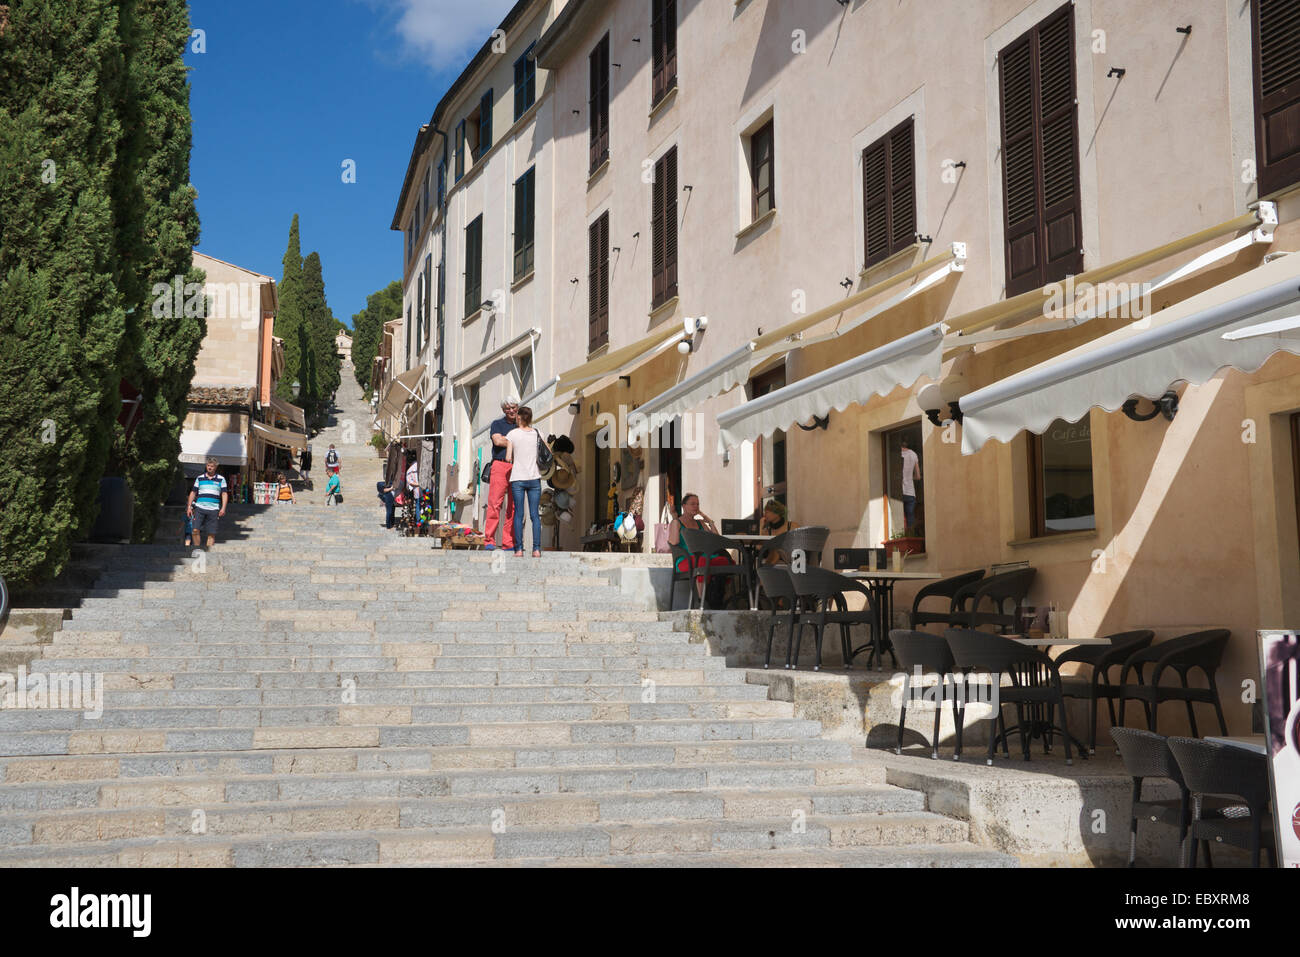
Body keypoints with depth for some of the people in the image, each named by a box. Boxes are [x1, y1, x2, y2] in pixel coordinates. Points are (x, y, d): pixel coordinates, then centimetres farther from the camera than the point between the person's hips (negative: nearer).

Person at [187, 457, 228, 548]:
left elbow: (224, 494, 3)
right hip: (200, 508, 1)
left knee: (212, 533, -1)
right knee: (196, 530, -11)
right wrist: (189, 506, 8)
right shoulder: (200, 478, 12)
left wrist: (223, 508, -9)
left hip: (213, 510, -1)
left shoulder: (221, 479, 8)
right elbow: (193, 492, 16)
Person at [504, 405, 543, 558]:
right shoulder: (535, 433, 3)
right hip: (534, 478, 2)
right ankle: (536, 548, -1)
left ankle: (519, 548, -1)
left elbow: (508, 458, -6)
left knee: (518, 515, 3)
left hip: (518, 478, -2)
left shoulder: (512, 434, -4)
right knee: (534, 515, 4)